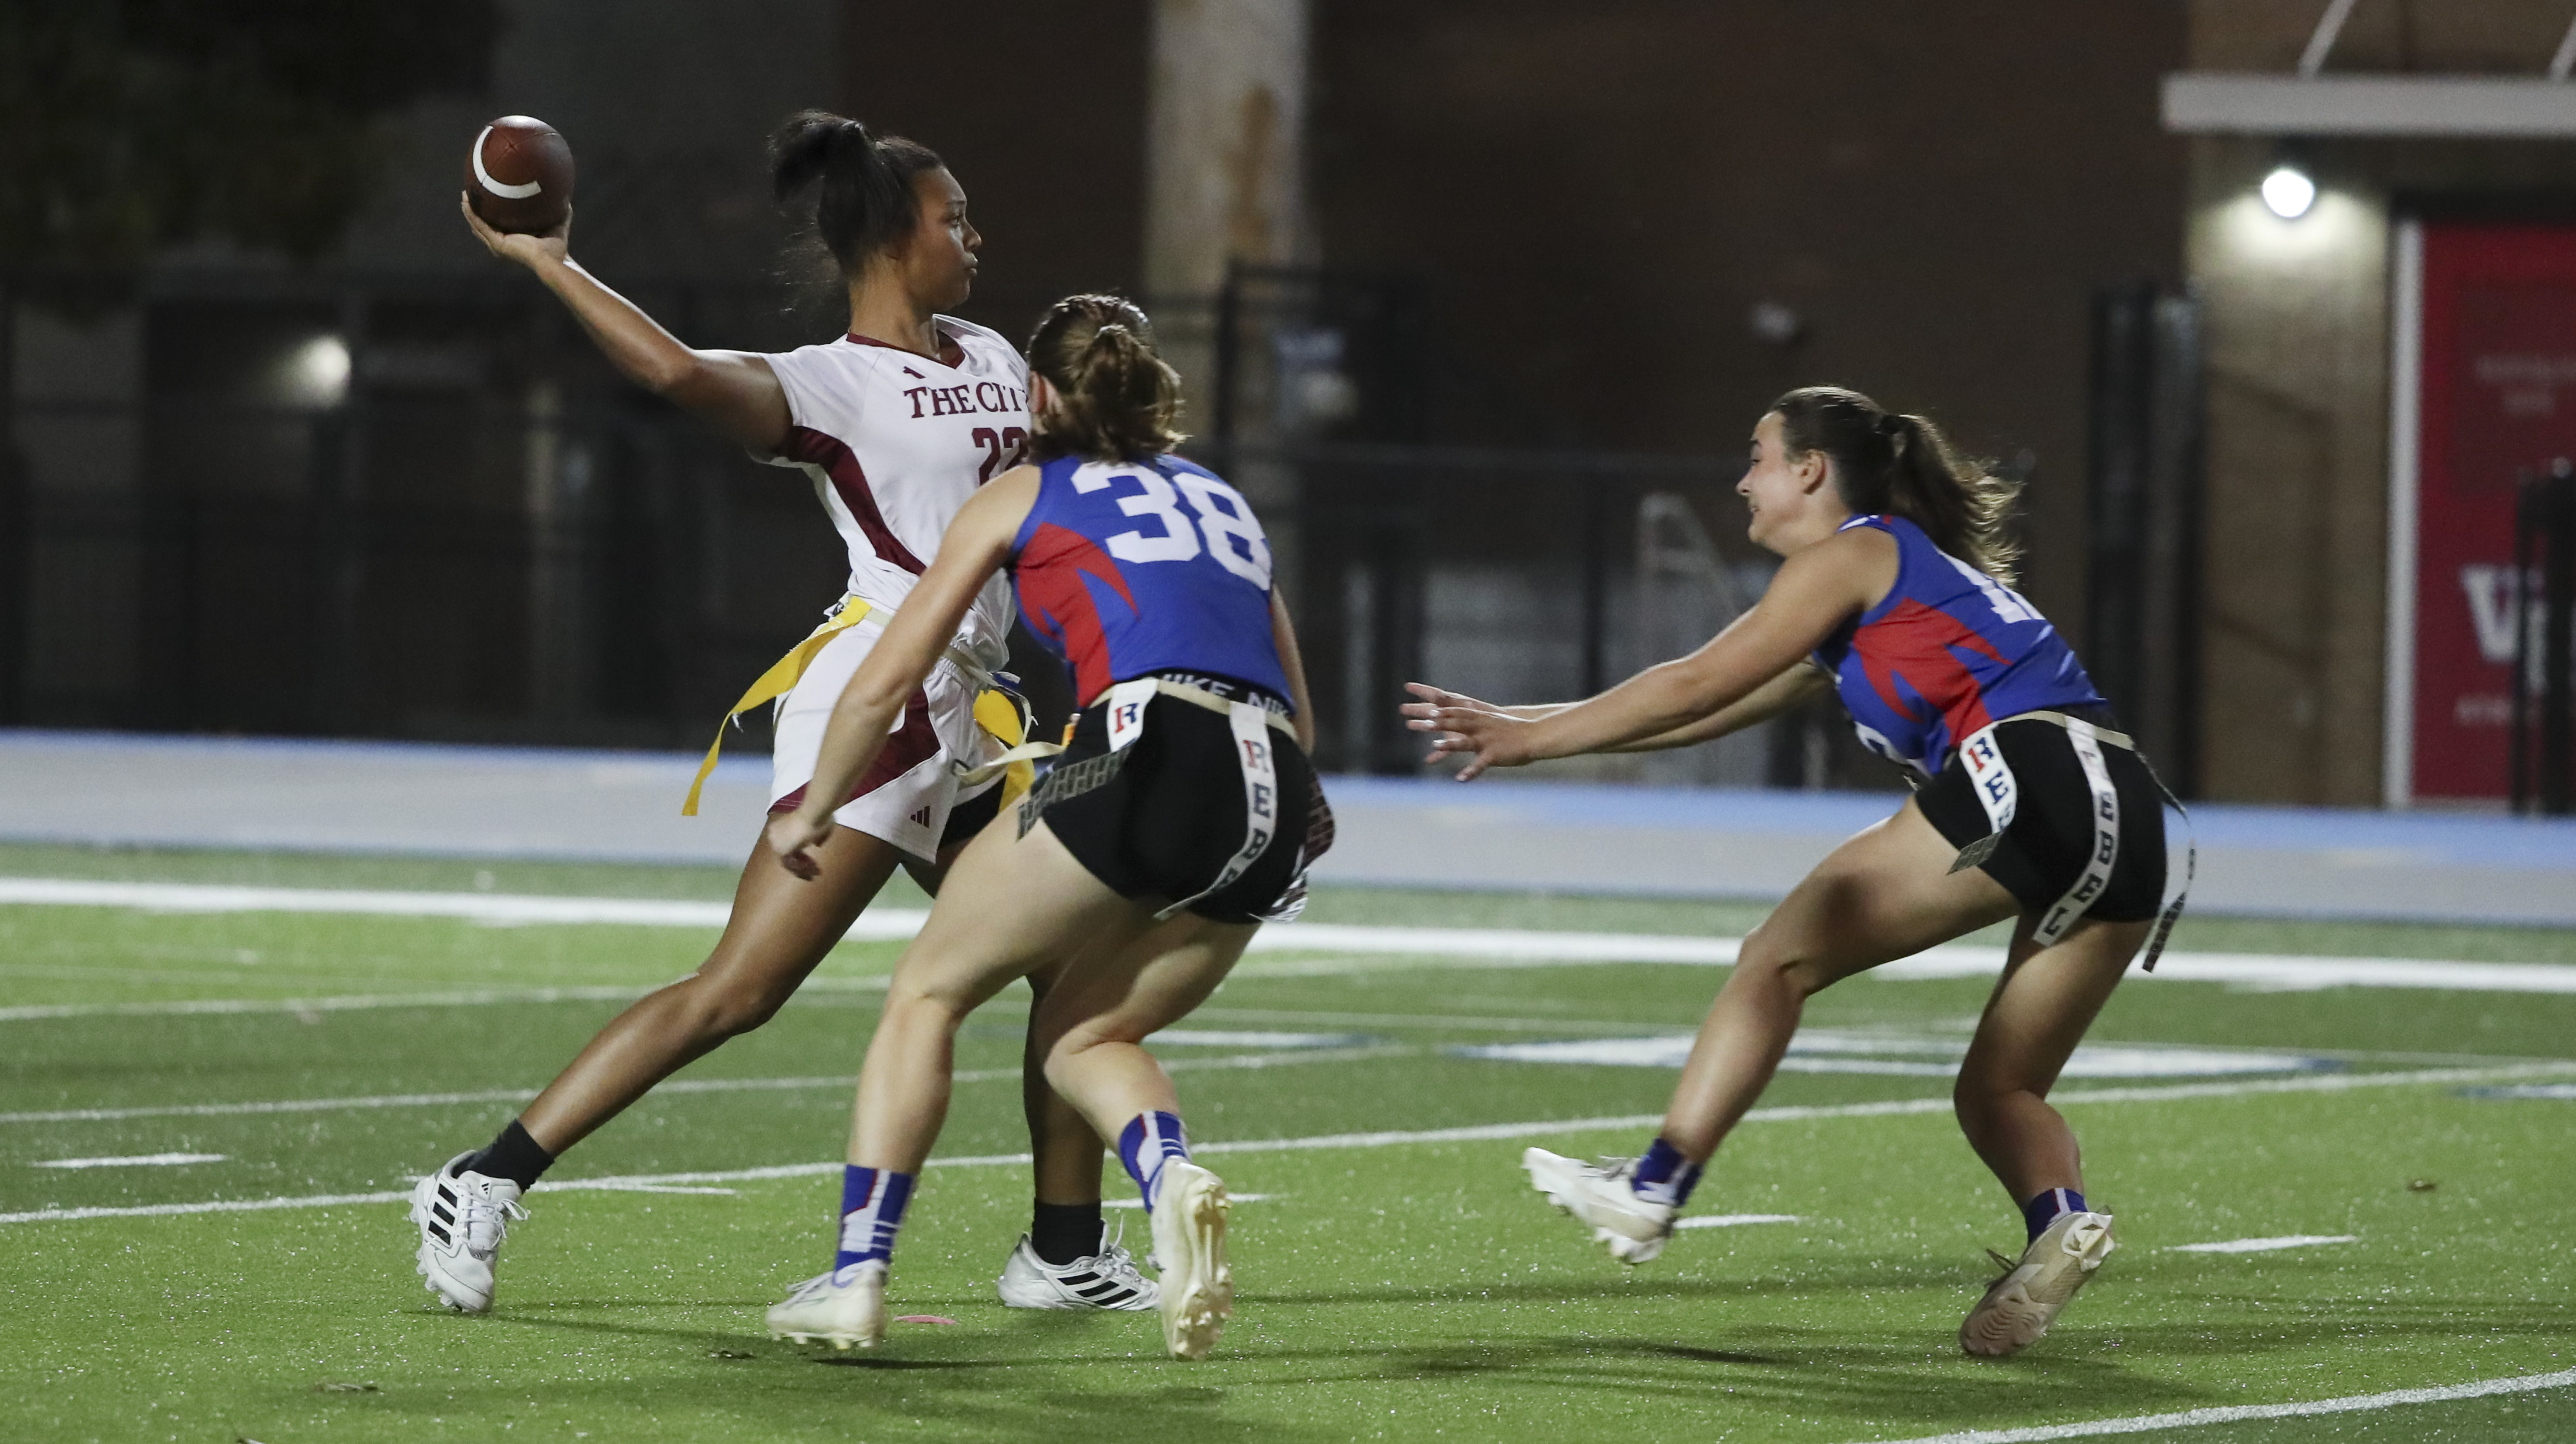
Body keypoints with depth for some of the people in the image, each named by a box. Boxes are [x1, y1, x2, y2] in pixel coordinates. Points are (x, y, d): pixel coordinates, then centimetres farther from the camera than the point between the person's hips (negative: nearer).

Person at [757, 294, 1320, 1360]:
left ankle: (855, 1276, 5)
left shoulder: (1023, 497, 17)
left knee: (928, 989, 13)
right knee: (1080, 1037, 21)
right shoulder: (1220, 499, 30)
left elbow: (883, 682, 18)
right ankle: (1173, 1177, -10)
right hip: (1279, 808, 5)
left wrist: (811, 813, 32)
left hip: (1150, 757, -5)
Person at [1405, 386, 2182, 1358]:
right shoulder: (1916, 577, 34)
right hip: (2129, 828, 9)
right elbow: (1714, 711, 35)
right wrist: (1531, 727, 33)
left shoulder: (1851, 553, 8)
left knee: (1780, 958, -3)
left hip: (2027, 778, -9)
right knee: (1998, 1094, 12)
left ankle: (1653, 1190, -10)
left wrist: (1533, 737, 14)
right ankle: (2061, 1222, -17)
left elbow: (1699, 685, 5)